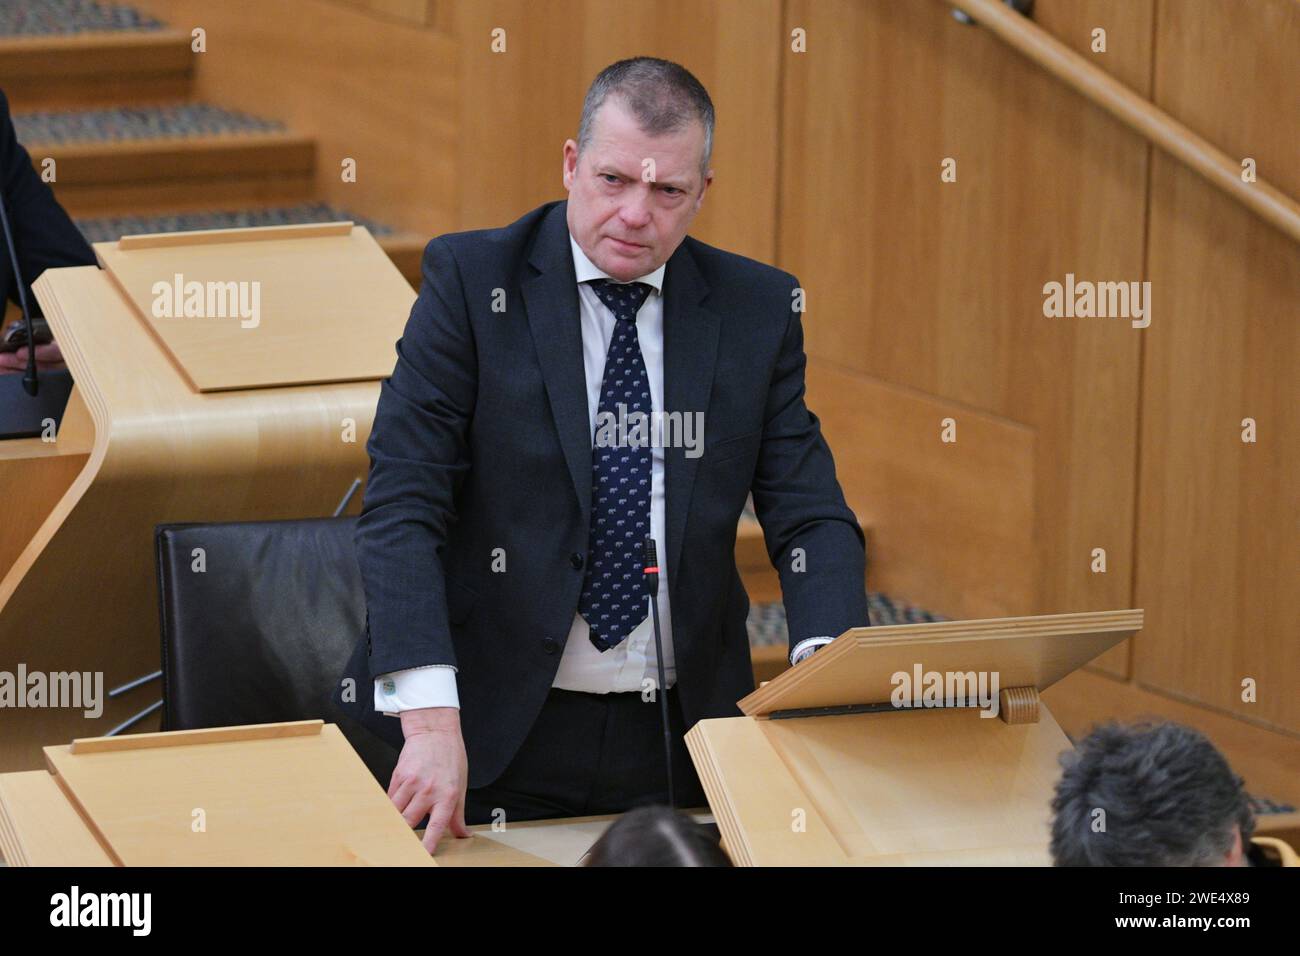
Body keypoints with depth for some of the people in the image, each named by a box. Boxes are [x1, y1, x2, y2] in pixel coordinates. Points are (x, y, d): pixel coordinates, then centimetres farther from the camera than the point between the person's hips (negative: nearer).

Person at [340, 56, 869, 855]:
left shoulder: (758, 309, 4)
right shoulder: (472, 280, -6)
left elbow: (810, 515, 1)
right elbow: (401, 507, -12)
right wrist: (430, 719, -25)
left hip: (680, 739, 3)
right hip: (498, 732, -3)